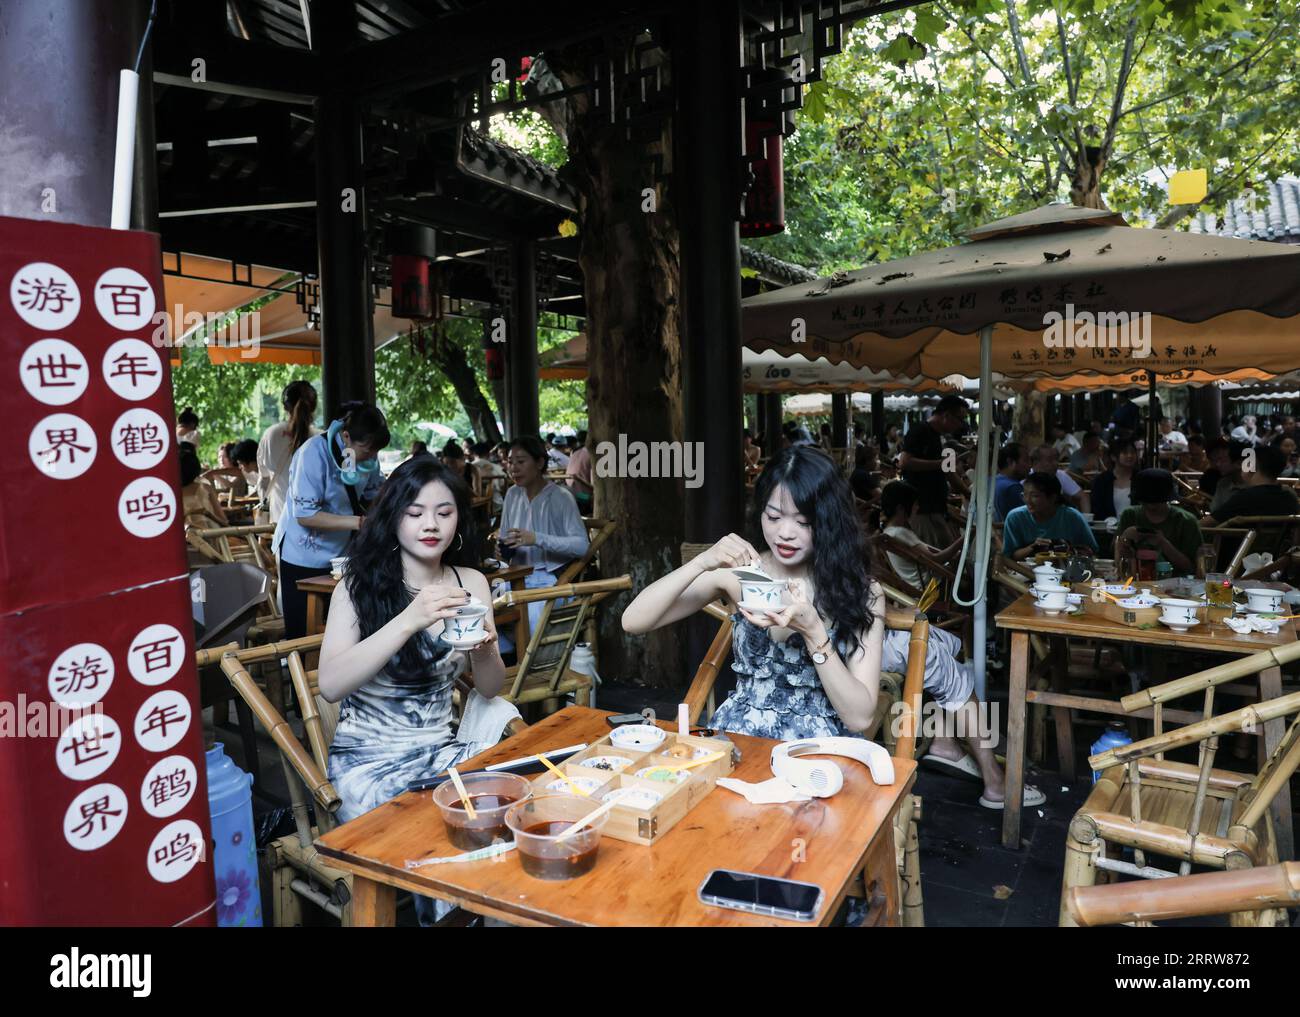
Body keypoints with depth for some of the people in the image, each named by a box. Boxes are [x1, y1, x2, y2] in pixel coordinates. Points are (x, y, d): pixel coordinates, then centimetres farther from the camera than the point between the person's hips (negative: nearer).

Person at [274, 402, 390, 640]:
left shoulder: (367, 452, -6)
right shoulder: (314, 452, -24)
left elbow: (374, 494, 4)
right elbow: (305, 515, -26)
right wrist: (360, 522, -31)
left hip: (341, 553, 5)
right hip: (304, 556, -5)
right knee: (304, 636, 5)